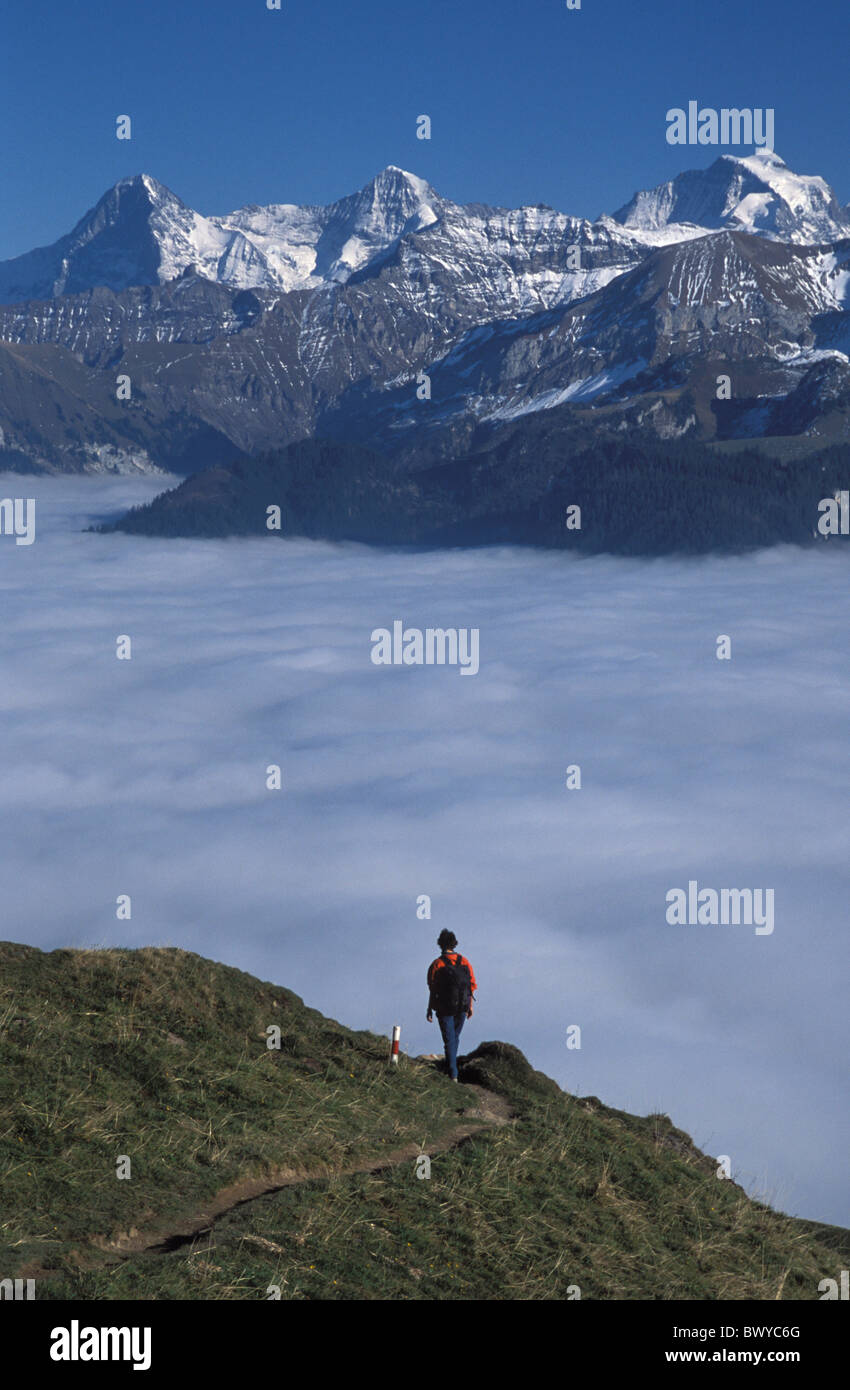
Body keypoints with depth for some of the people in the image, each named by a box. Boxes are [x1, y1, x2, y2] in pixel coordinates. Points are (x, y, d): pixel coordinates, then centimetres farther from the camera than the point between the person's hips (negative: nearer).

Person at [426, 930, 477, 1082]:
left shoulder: (436, 964, -12)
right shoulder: (464, 962, -1)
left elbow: (433, 990, -11)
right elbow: (472, 986, 1)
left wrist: (430, 1009, -1)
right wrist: (470, 1006, 10)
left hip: (445, 1008, -3)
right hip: (462, 1007, 3)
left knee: (449, 1040, 2)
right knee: (455, 1036, 23)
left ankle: (453, 1074, -4)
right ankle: (450, 1064, 39)